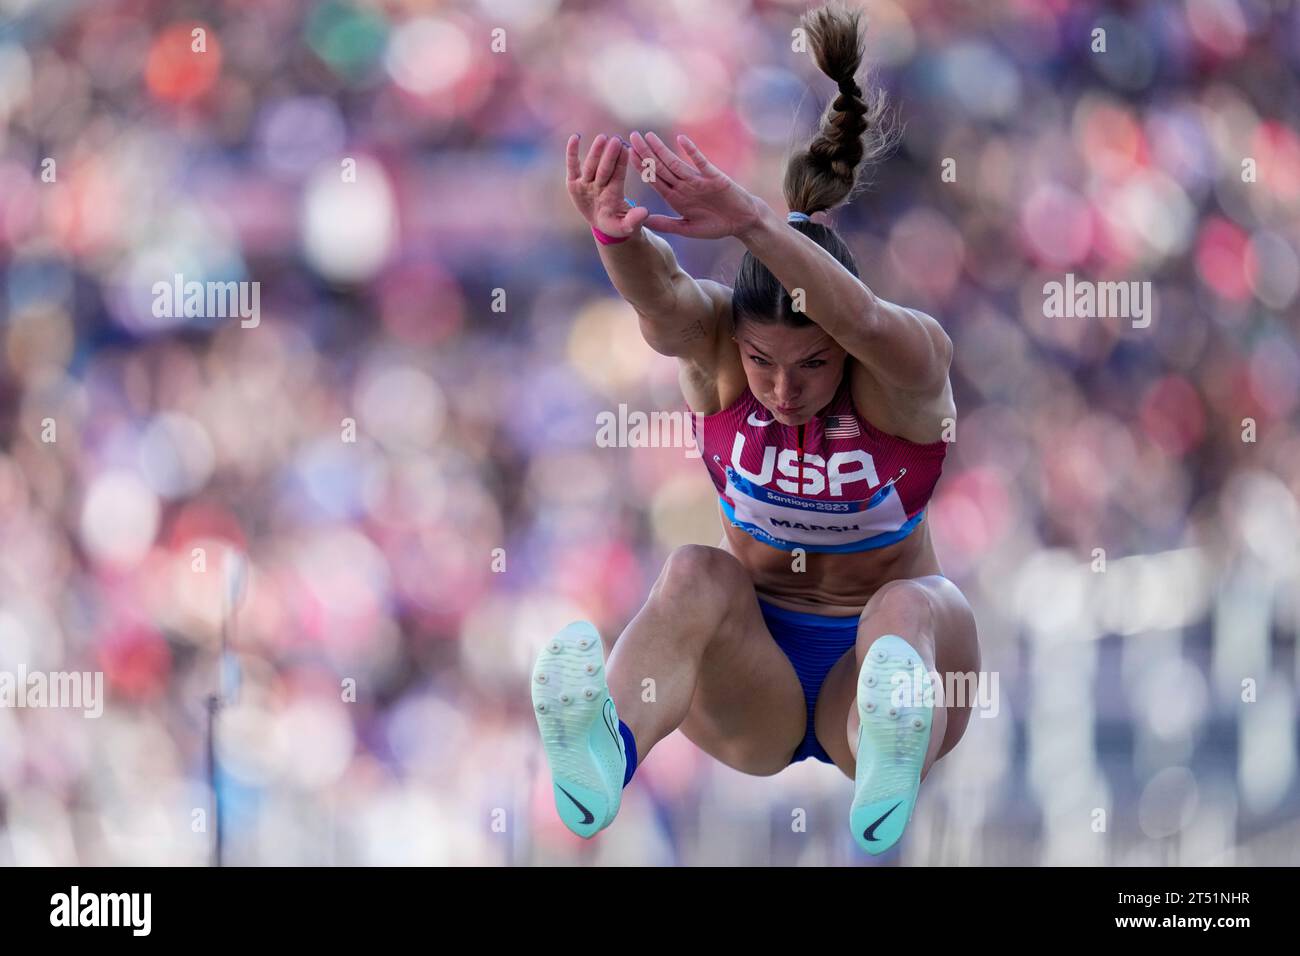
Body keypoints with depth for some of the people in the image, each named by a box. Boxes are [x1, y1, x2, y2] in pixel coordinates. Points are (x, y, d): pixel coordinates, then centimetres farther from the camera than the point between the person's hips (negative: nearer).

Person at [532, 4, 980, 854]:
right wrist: (619, 236, -60)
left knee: (918, 604, -34)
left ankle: (890, 772, -67)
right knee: (697, 575, -31)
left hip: (864, 665, -1)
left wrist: (752, 223, -60)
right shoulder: (713, 345, -11)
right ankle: (602, 759, -61)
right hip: (754, 687, 1)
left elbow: (858, 316, -41)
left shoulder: (909, 362, -17)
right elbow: (663, 300, -36)